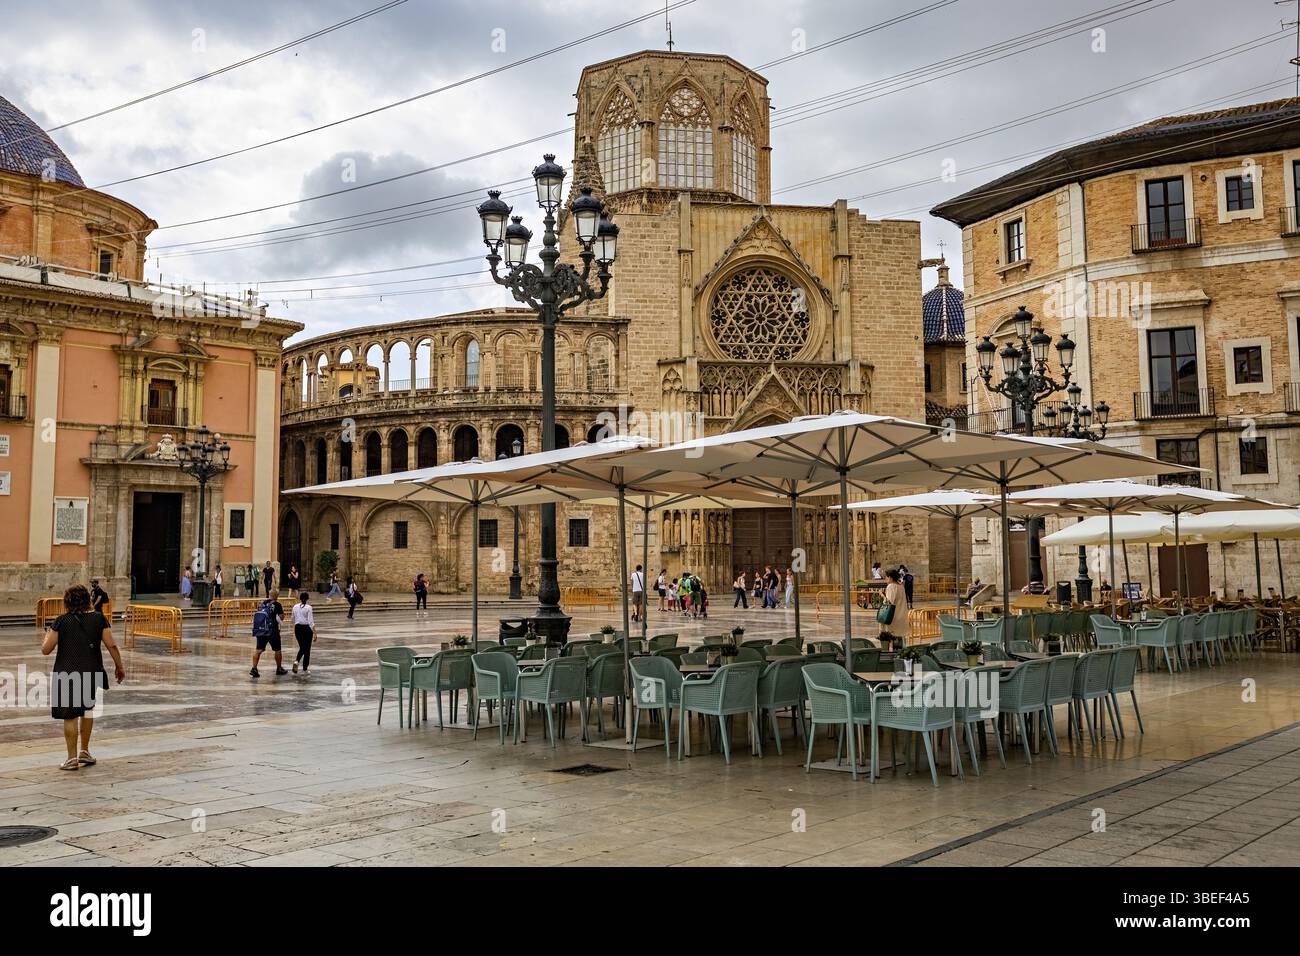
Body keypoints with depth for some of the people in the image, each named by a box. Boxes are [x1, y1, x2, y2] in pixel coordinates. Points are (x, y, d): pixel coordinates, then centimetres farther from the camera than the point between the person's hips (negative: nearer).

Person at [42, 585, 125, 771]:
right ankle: (84, 752, 25)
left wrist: (48, 633, 15)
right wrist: (119, 666, 7)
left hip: (67, 675, -3)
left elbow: (46, 650, -4)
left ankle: (72, 759, 8)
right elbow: (111, 645, -4)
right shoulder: (98, 619, -1)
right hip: (91, 673, 3)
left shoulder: (61, 621, -5)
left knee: (70, 716, 5)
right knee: (87, 709, 23)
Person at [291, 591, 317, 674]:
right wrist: (315, 633, -15)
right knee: (307, 649, 7)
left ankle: (296, 661, -8)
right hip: (307, 628, -4)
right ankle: (304, 669, 10)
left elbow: (293, 620, 12)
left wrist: (294, 631, 27)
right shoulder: (308, 607, -12)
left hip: (298, 628, 4)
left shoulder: (295, 607, 1)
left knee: (301, 648, 19)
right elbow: (311, 622, -17)